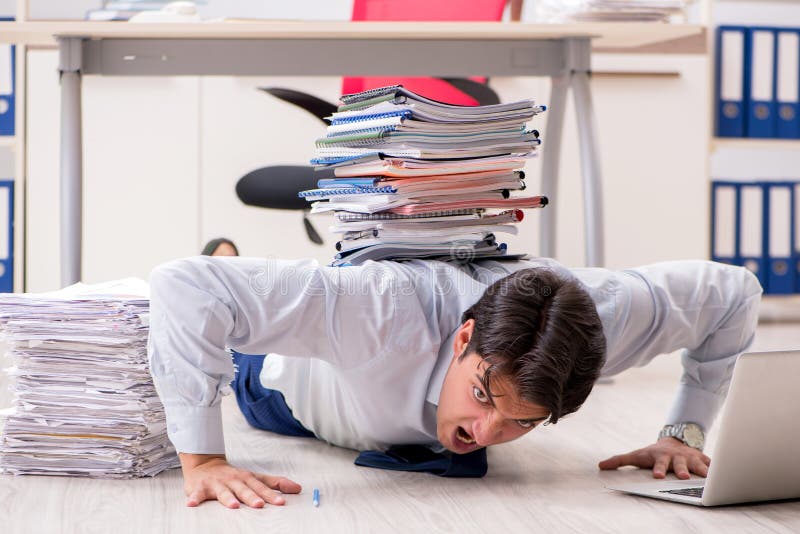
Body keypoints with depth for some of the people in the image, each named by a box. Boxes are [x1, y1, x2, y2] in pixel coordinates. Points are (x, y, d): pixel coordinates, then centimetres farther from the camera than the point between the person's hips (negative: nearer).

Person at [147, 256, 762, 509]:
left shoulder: (598, 314, -45)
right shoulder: (384, 307, -56)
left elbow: (736, 291, -26)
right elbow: (182, 286, -60)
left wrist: (684, 433, -30)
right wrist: (203, 461, -59)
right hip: (292, 388, -3)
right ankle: (231, 261, 62)